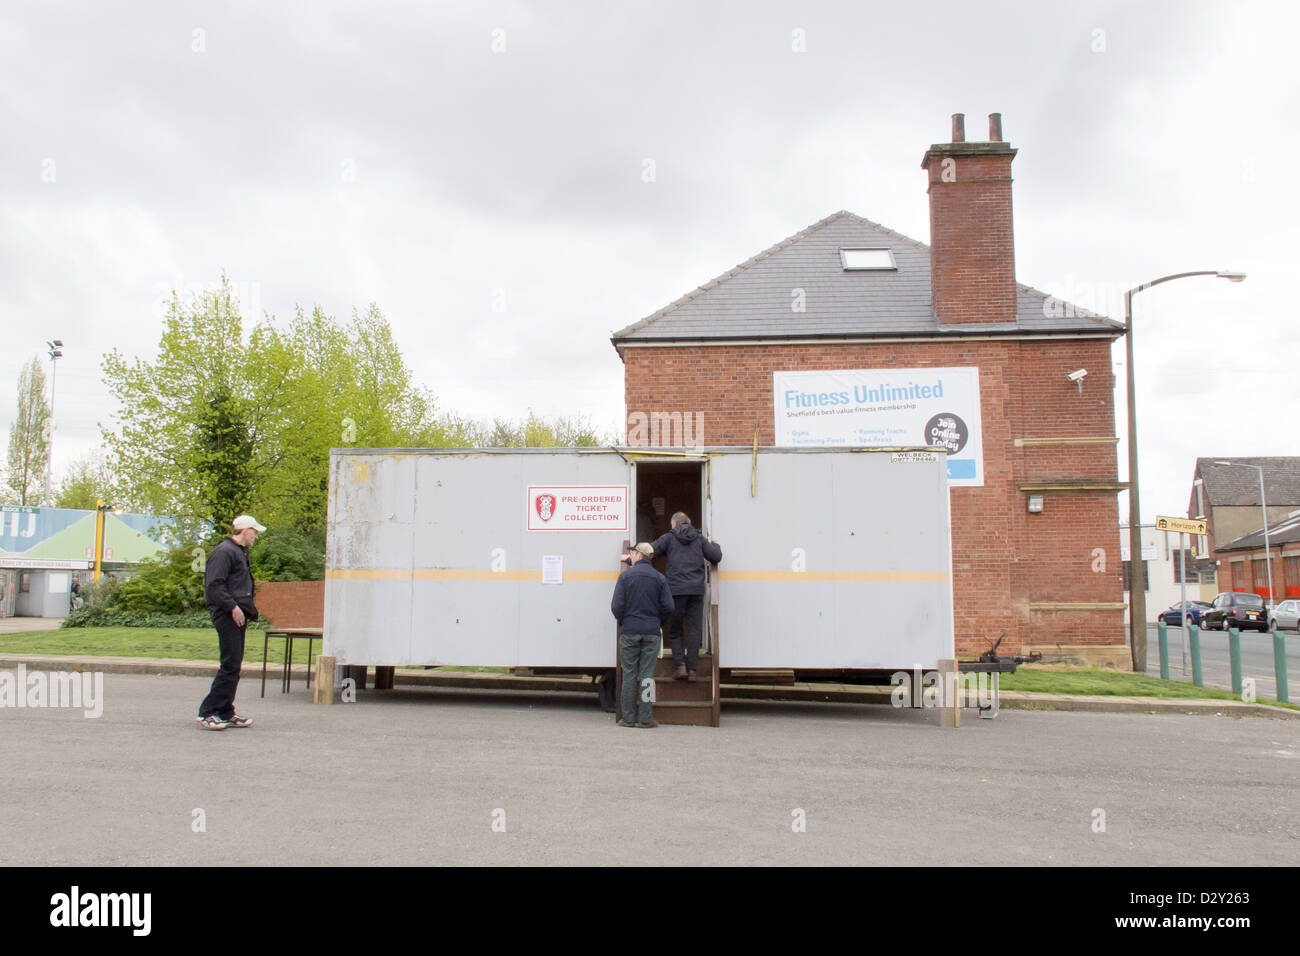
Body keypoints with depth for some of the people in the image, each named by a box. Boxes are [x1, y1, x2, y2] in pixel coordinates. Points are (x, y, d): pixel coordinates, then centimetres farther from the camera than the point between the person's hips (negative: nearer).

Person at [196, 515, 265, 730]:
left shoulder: (240, 552, 21)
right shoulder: (223, 552, -11)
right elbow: (214, 585, -19)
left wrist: (248, 609, 16)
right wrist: (233, 607, -21)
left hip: (237, 616, 10)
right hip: (228, 616, -10)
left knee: (233, 666, 12)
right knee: (230, 665, -11)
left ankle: (225, 713, 18)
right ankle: (207, 713, -5)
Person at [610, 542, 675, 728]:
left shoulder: (626, 575, -2)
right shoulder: (659, 578, 3)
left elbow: (617, 605, -7)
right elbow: (668, 606, 0)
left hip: (629, 631, -1)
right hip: (652, 633, 1)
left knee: (629, 675, 4)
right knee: (647, 675, 3)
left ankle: (628, 718, 6)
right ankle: (645, 718, 2)